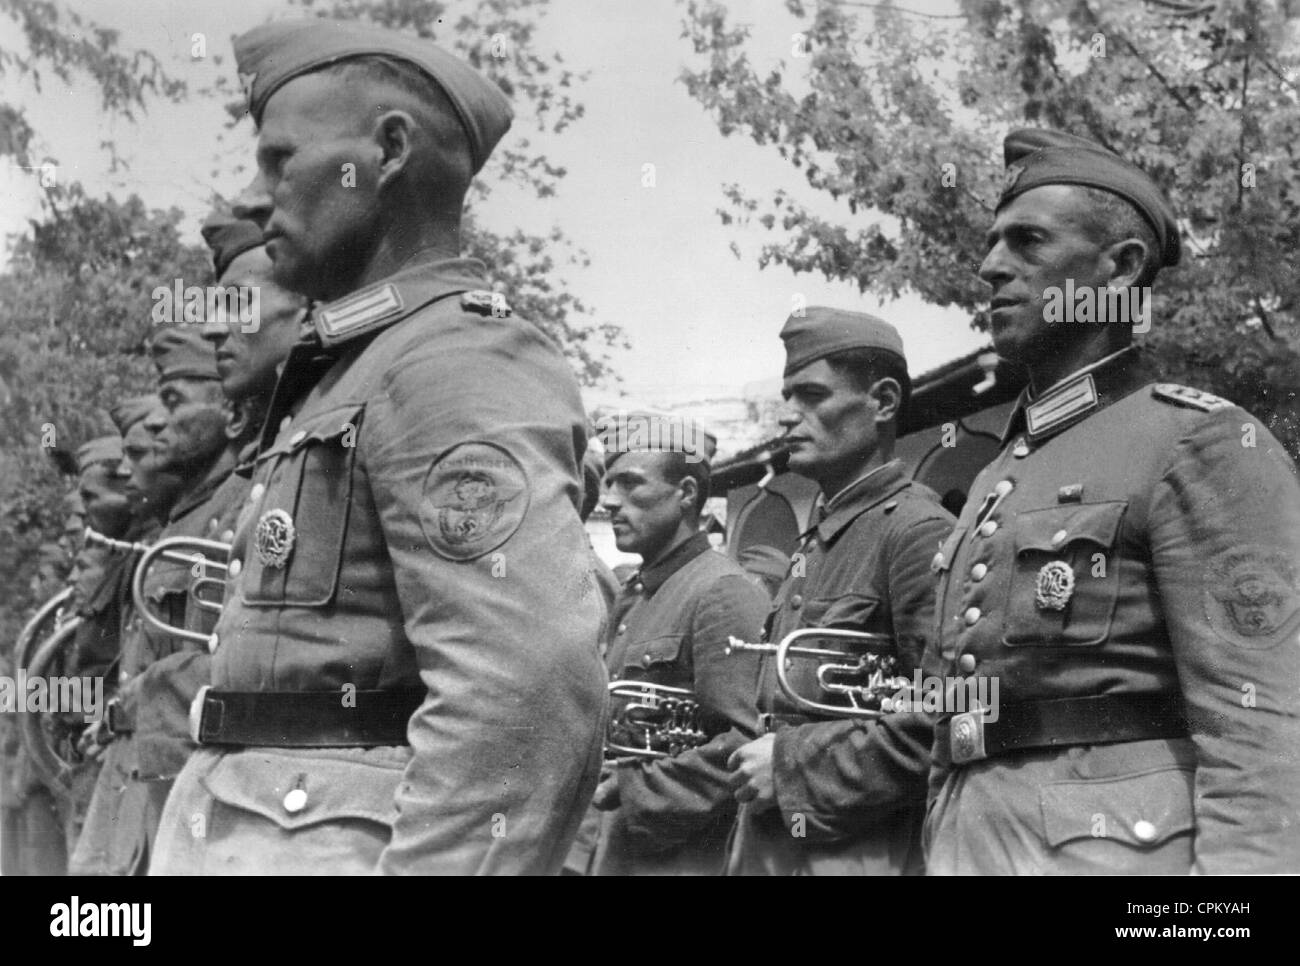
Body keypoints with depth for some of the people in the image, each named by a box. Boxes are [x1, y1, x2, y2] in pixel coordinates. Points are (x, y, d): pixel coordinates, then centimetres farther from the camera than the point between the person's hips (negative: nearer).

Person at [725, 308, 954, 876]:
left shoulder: (918, 532, -11)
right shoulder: (812, 547, 16)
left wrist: (796, 767, -17)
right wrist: (759, 765, 5)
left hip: (862, 854, -8)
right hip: (768, 849, 8)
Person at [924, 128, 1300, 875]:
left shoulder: (1203, 443, -5)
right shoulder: (998, 480, 19)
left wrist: (1240, 866, -23)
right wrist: (944, 850, 17)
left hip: (1118, 843, -7)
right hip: (970, 843, 7)